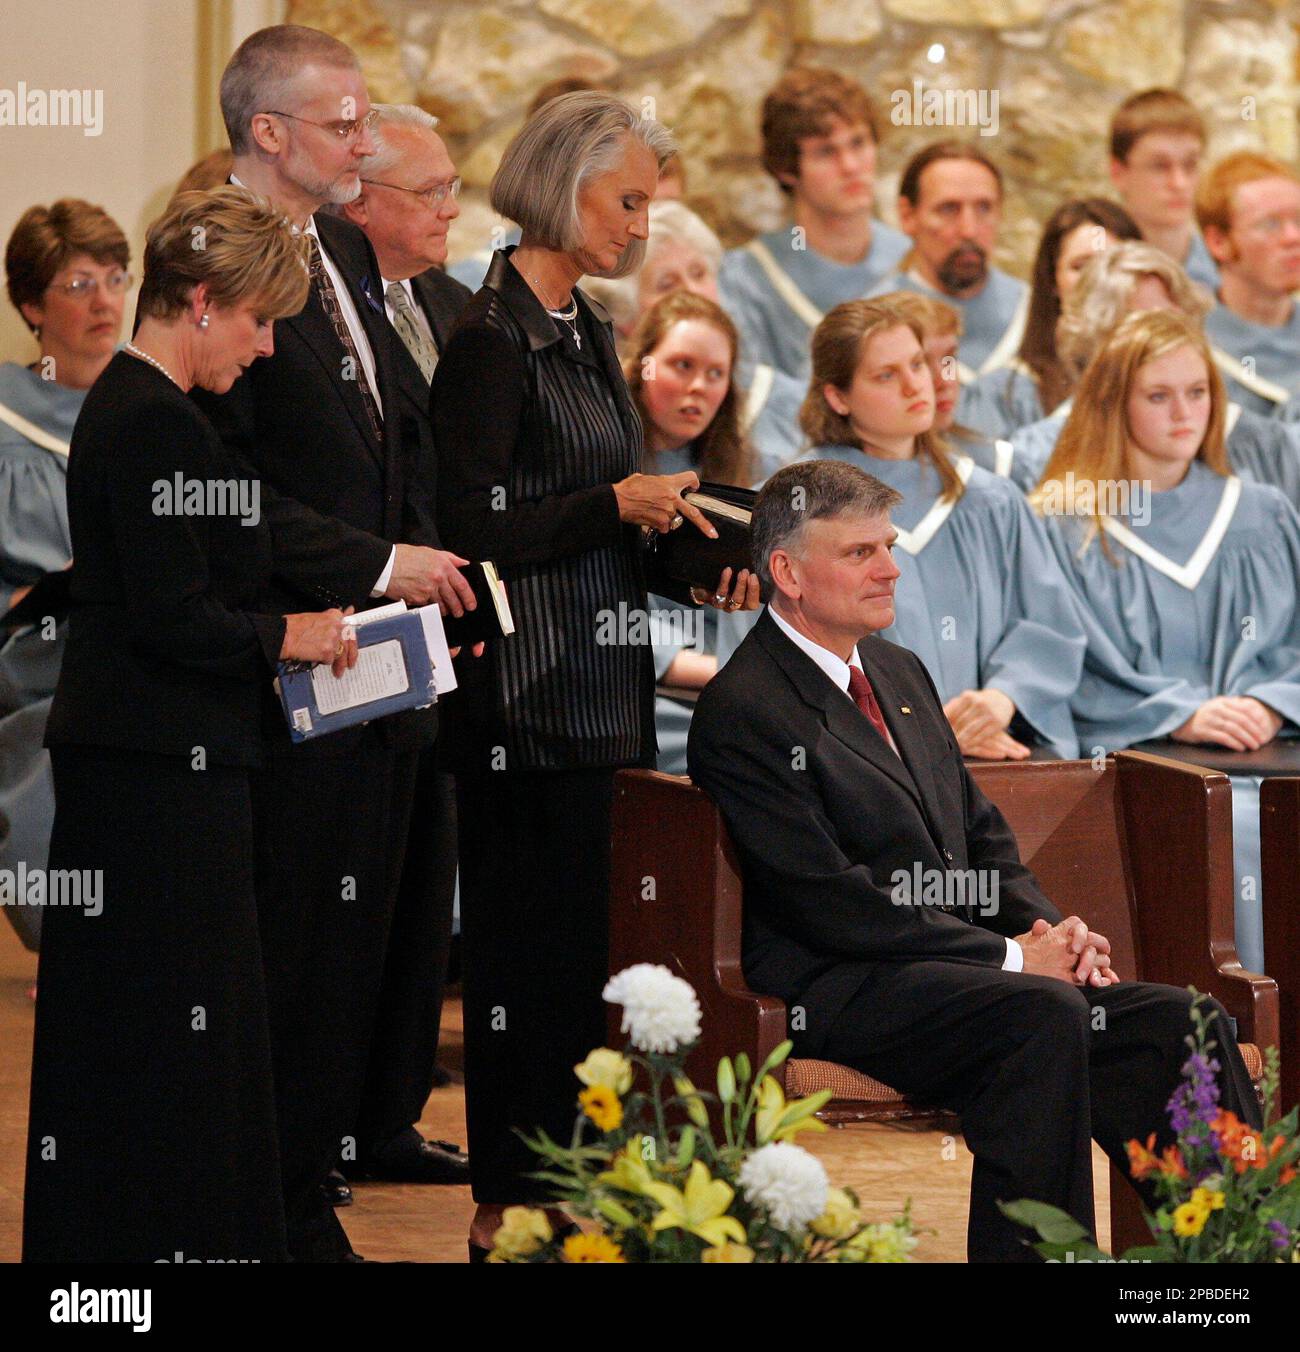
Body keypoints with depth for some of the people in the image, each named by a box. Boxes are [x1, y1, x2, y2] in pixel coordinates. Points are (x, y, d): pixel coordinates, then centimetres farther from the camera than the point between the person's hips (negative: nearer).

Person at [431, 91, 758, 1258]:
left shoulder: (585, 329, 15)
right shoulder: (493, 338, -13)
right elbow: (471, 532, -18)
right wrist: (617, 504, -17)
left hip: (593, 681, 9)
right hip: (527, 689, -9)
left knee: (568, 937, 11)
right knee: (531, 935, -5)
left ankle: (547, 1182, 17)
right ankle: (510, 1204, 0)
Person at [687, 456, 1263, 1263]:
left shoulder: (901, 674, 19)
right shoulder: (743, 712, -9)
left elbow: (983, 836, 23)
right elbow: (829, 902, -15)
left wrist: (1048, 928, 1)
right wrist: (1008, 956, -15)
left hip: (956, 967, 8)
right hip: (837, 994, -8)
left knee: (1183, 1022, -12)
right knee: (1044, 1014, -34)